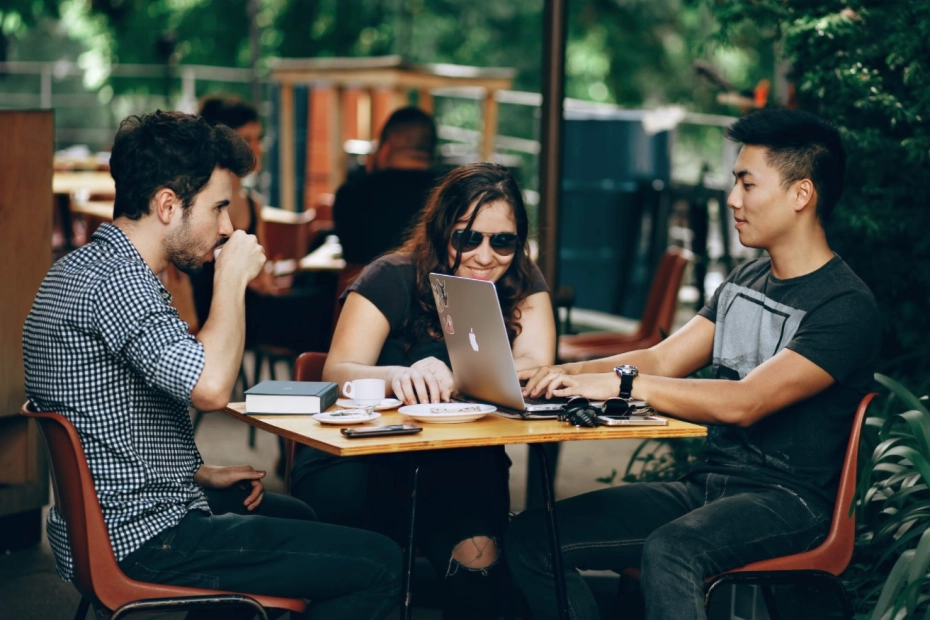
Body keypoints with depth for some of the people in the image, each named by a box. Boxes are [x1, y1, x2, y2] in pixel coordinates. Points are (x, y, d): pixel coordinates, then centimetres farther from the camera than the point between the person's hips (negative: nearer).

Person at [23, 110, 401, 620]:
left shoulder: (85, 267, 12)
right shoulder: (116, 280, -22)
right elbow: (210, 387, -36)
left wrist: (202, 474, 14)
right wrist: (233, 278, -20)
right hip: (142, 538, -11)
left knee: (296, 516, 34)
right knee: (378, 564, -10)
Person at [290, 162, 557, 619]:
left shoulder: (523, 285, 1)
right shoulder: (394, 279, -9)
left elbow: (535, 366, -15)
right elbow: (338, 374, -20)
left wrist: (450, 378, -34)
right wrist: (399, 377, -44)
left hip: (459, 467, 3)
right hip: (362, 460, -2)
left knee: (477, 555, -28)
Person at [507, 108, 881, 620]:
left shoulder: (845, 307, -13)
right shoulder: (744, 282, 16)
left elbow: (744, 402, -25)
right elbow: (662, 361, 11)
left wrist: (620, 383, -27)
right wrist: (565, 374, -5)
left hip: (787, 500, -8)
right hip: (707, 483, 8)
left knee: (669, 551, -39)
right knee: (531, 536, -7)